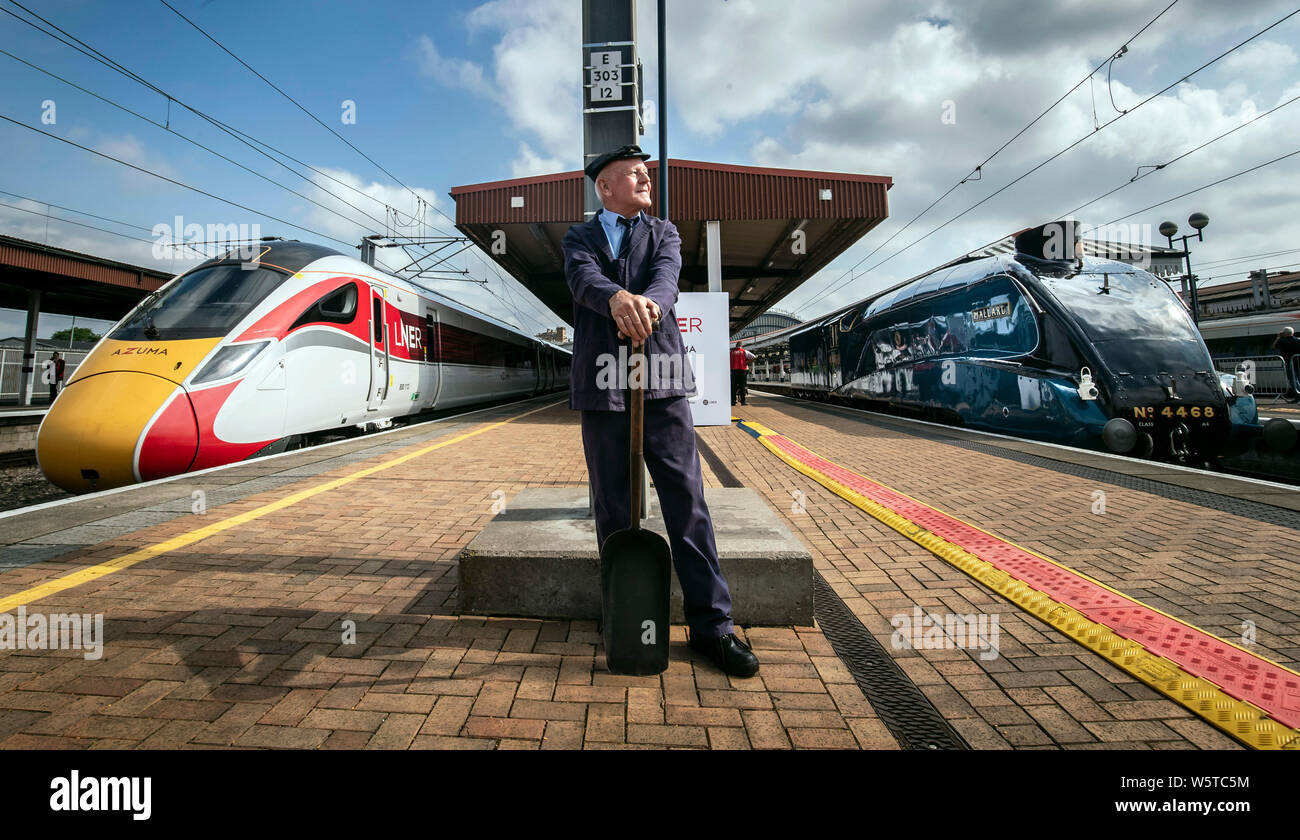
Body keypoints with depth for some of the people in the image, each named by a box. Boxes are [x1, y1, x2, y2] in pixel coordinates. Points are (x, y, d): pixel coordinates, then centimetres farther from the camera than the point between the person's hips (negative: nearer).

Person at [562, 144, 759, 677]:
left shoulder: (663, 233, 16)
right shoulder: (579, 238, 13)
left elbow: (667, 275, -7)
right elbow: (584, 277, -11)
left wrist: (649, 302, -31)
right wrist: (617, 298, -34)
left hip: (662, 382, 0)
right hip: (601, 385, 0)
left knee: (687, 501, -3)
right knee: (612, 510, 6)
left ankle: (711, 623, 6)